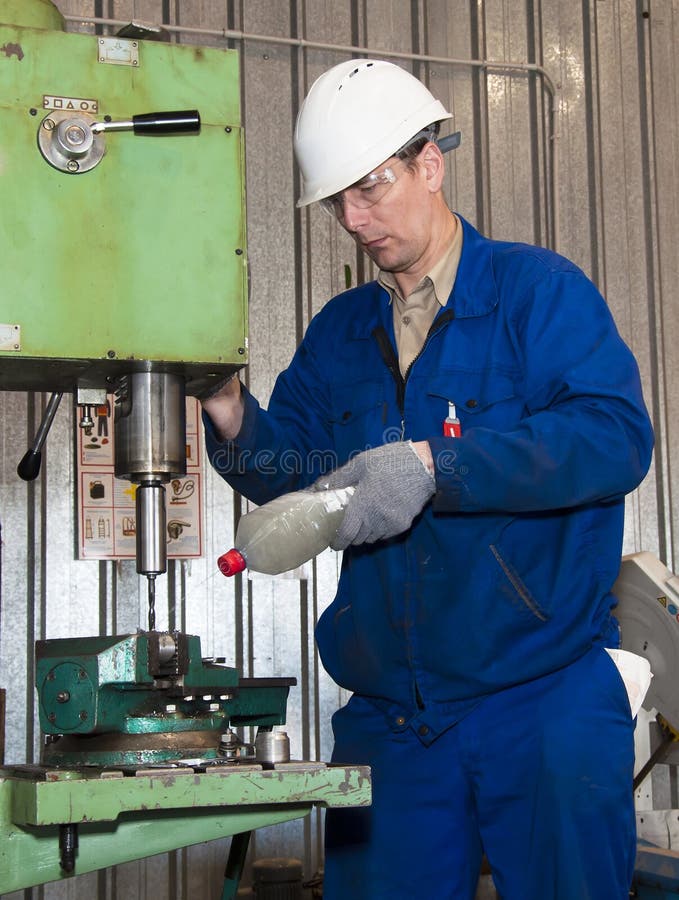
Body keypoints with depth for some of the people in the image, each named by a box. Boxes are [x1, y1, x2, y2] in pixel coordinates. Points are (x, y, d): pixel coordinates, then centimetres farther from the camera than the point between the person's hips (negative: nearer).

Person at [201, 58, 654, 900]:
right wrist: (230, 413, -10)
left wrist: (434, 467, -28)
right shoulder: (338, 332, 14)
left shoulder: (537, 288, -5)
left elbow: (615, 434, -19)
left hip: (544, 697, -4)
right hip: (392, 717, 5)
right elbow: (298, 474, 11)